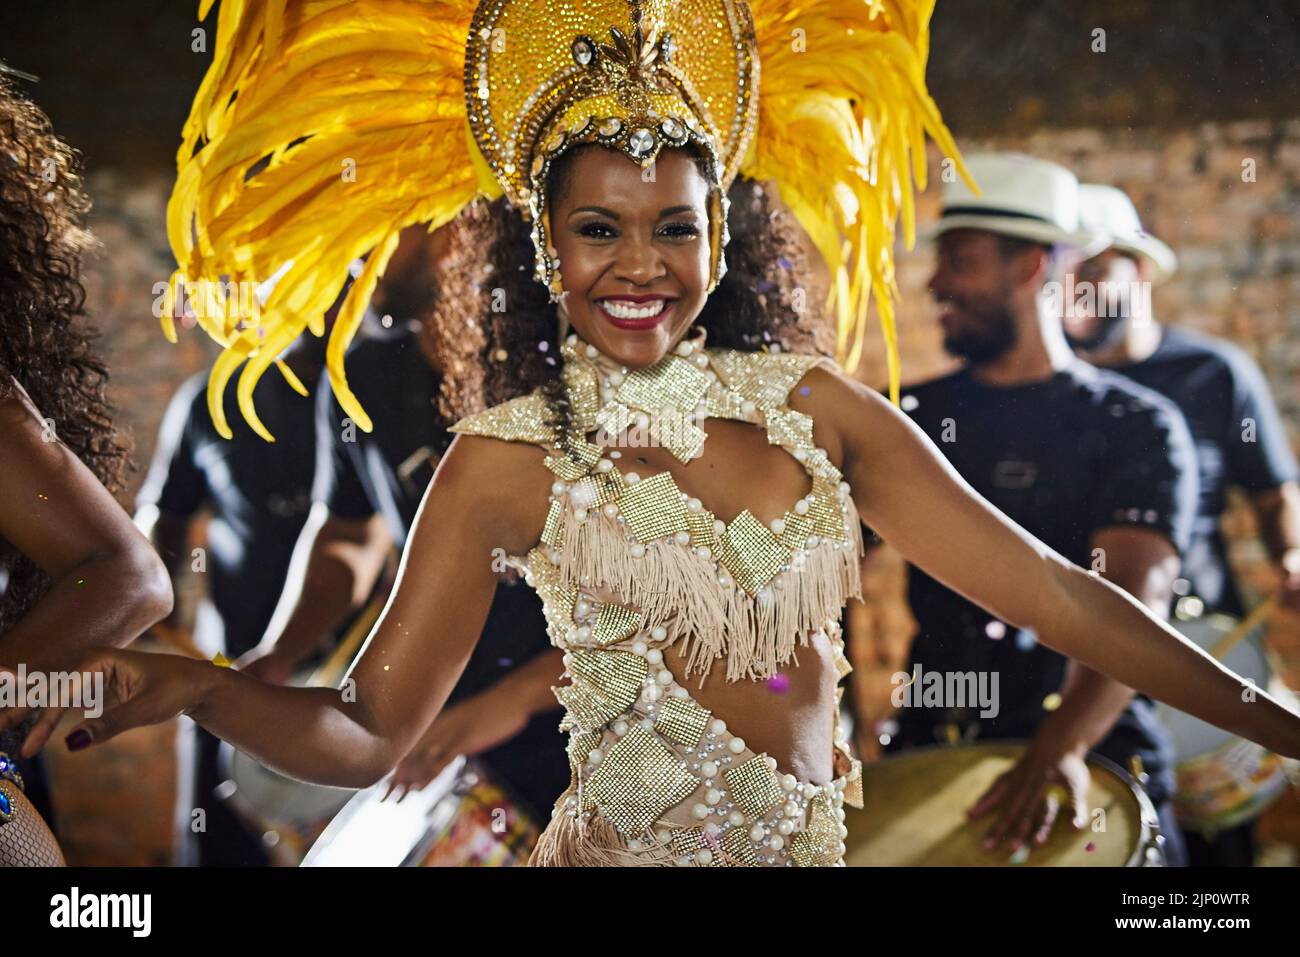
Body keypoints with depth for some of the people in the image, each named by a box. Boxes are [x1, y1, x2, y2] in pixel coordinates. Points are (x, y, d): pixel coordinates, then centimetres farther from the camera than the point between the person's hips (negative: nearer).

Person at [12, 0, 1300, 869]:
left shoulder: (807, 405, 2)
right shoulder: (507, 462, -5)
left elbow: (1051, 593, 0)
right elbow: (367, 730, -8)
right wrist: (200, 690, -28)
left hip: (816, 846, 3)